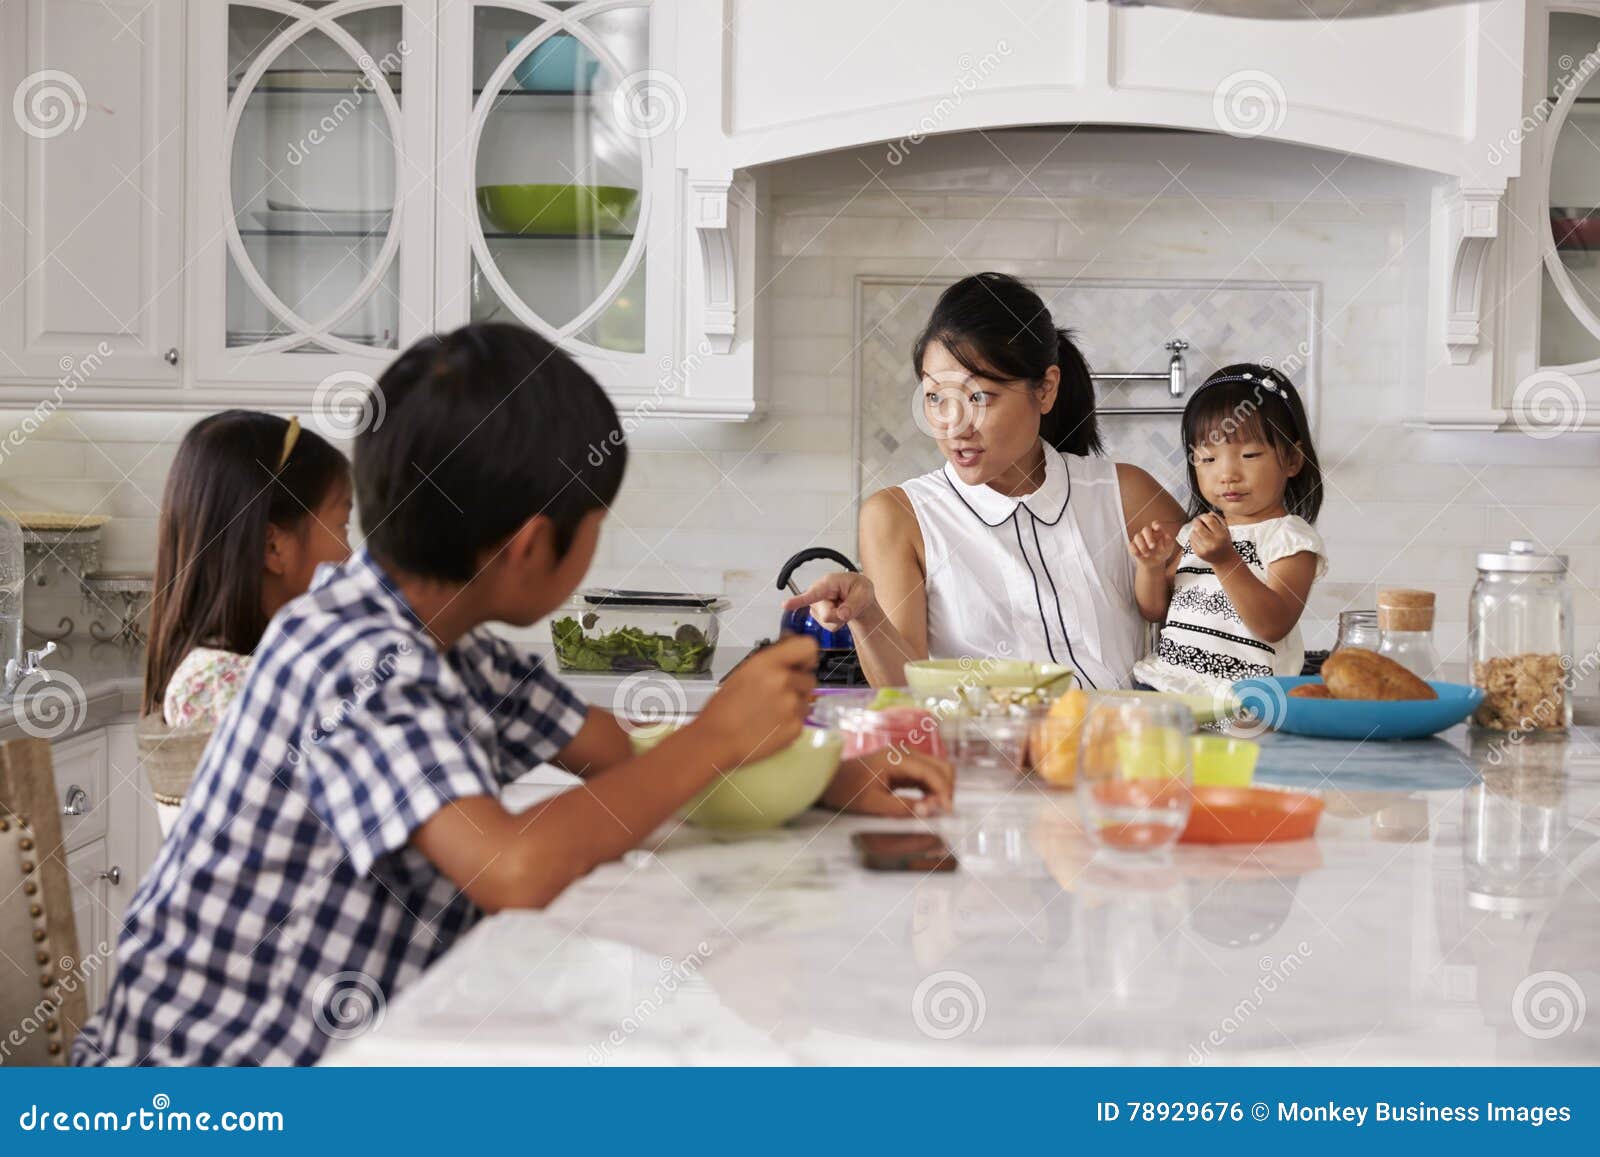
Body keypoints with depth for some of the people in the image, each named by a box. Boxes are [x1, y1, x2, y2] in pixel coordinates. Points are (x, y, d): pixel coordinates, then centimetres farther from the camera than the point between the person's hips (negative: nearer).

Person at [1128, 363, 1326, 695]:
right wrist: (1153, 565, 3)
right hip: (1165, 680, 7)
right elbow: (1154, 610, 23)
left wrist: (1226, 562, -24)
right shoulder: (1191, 534, 17)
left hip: (1241, 695, -7)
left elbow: (1274, 626, -15)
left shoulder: (1290, 538, -2)